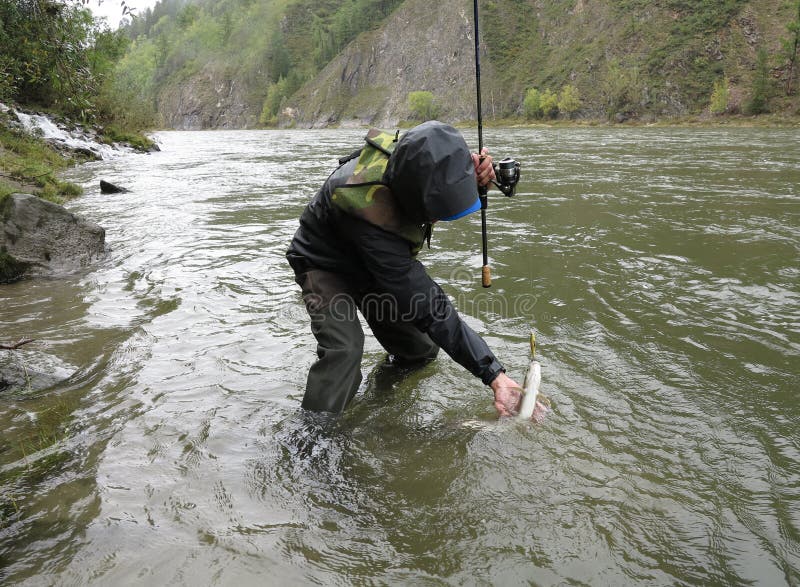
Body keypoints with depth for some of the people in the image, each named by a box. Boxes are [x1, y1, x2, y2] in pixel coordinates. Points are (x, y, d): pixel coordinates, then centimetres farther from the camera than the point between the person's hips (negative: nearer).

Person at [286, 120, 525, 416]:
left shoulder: (408, 154, -27)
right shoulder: (371, 217, -44)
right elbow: (427, 307, -41)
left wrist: (477, 173, -28)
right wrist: (494, 374, -40)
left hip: (372, 261, 7)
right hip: (327, 266, -6)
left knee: (422, 350, 9)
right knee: (344, 349, -30)